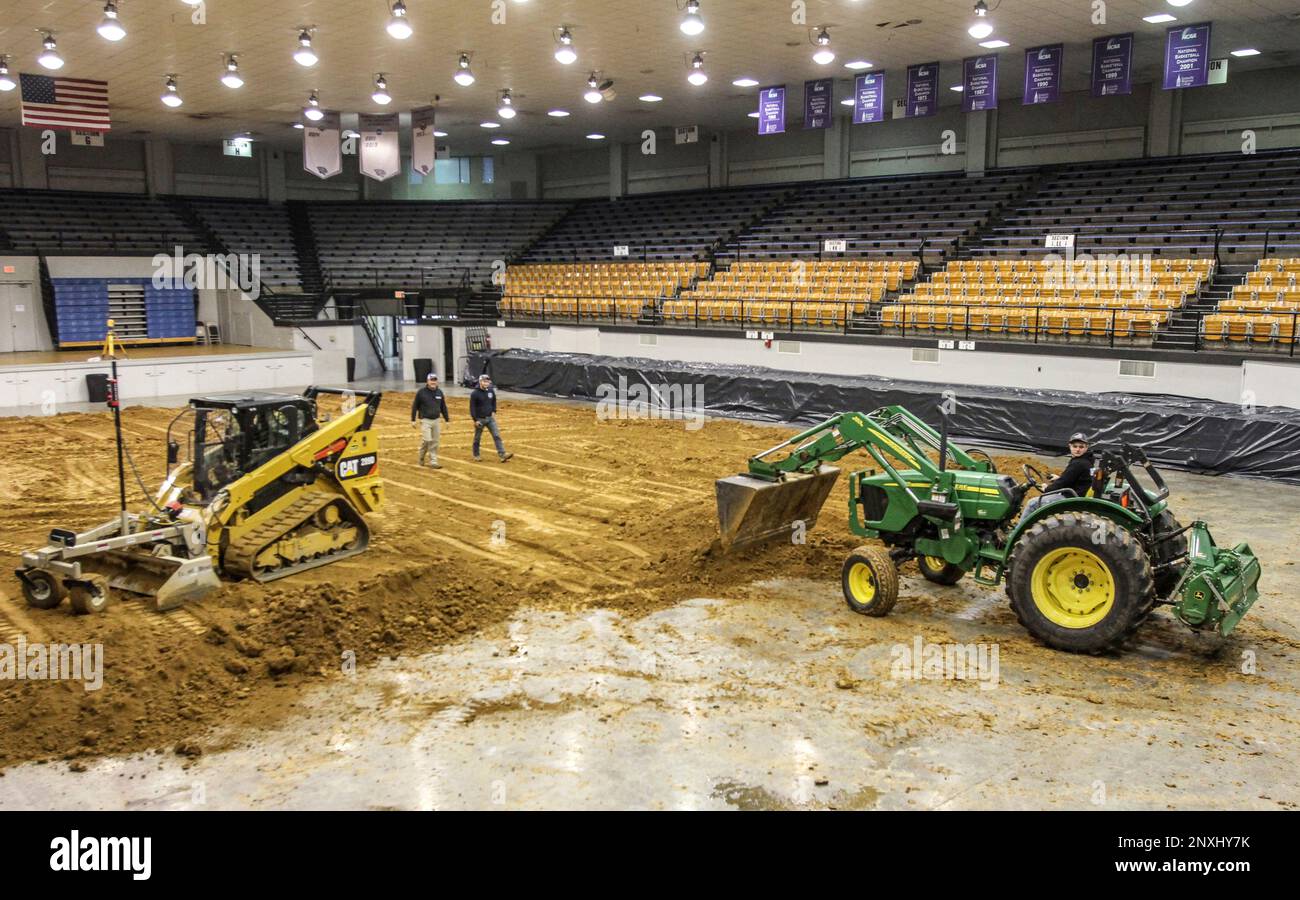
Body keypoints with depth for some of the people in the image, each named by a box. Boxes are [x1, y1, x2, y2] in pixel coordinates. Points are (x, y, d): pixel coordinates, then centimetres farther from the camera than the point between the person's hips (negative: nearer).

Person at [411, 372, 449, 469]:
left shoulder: (439, 392, 7)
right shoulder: (421, 392, -6)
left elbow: (443, 407, 15)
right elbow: (415, 406, 0)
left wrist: (447, 419, 13)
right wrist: (413, 420, -2)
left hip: (437, 420, 4)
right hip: (425, 420, -4)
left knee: (435, 442, 3)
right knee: (427, 440, -13)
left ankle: (433, 462, 9)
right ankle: (421, 458, 11)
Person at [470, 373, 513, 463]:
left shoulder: (491, 391, 1)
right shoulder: (475, 394, -13)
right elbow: (472, 408, -11)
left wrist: (494, 411, 4)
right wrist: (475, 420, -14)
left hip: (490, 418, 4)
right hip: (480, 419, -4)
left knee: (497, 436, -5)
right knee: (477, 438, 9)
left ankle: (502, 454, -9)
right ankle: (476, 455, 25)